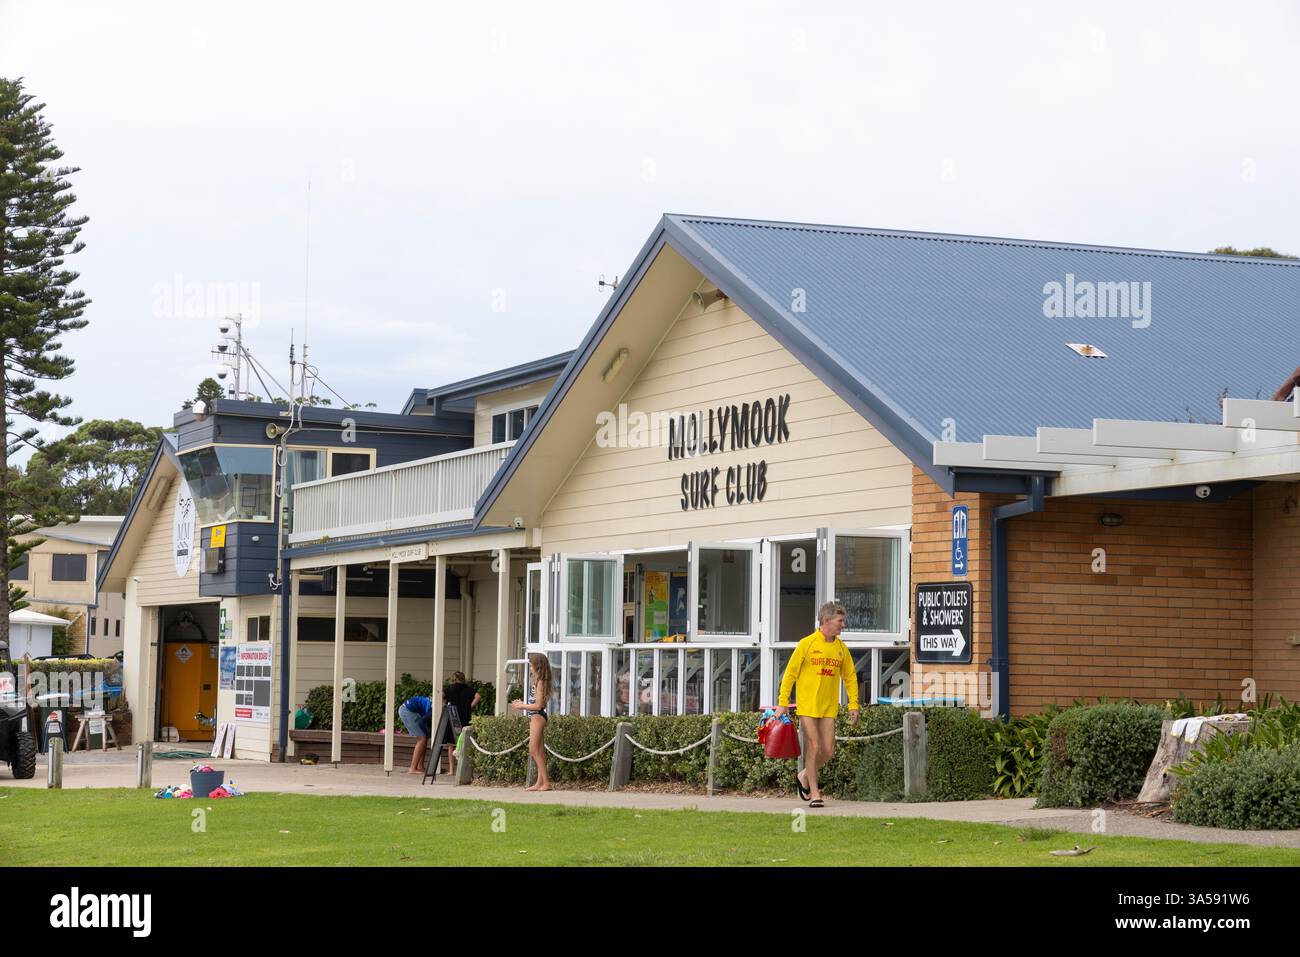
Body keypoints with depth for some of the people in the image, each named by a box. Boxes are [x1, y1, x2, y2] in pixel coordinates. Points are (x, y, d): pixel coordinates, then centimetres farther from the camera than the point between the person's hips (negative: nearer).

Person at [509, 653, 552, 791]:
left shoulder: (540, 683, -15)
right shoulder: (540, 682, 14)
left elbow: (538, 705, -19)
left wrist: (522, 706, -8)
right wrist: (523, 705, 15)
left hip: (537, 717, -10)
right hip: (536, 717, 10)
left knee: (534, 750, -10)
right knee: (539, 751, 9)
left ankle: (545, 783, -12)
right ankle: (540, 782, 11)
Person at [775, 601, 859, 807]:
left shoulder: (841, 648, 8)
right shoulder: (807, 644, -6)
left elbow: (850, 677, 15)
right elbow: (790, 673, -4)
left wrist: (853, 705, 6)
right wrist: (782, 703, -8)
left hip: (829, 707, 4)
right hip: (807, 706, -4)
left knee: (828, 750, 0)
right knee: (813, 748, -5)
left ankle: (805, 777, 27)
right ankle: (814, 794, 5)